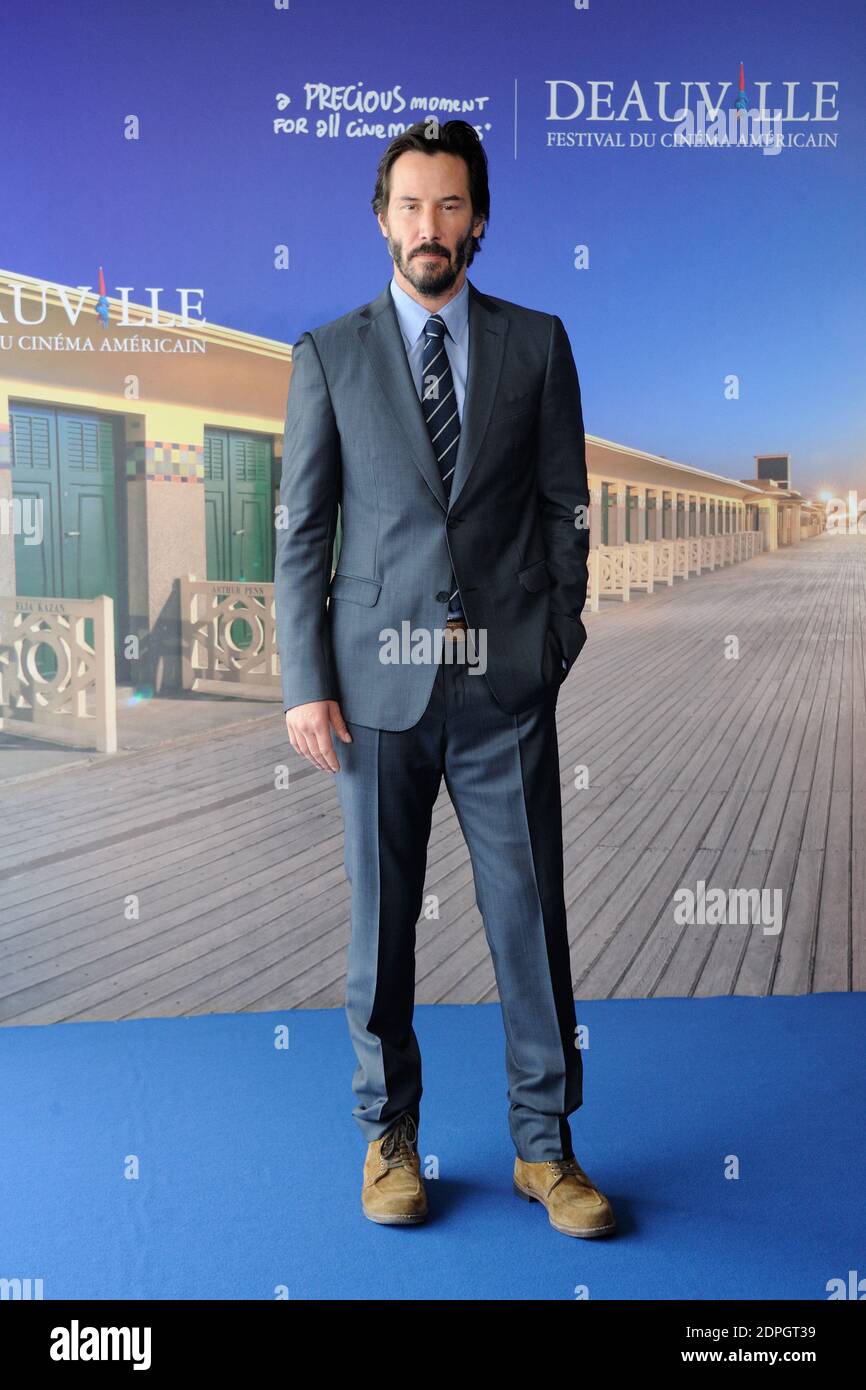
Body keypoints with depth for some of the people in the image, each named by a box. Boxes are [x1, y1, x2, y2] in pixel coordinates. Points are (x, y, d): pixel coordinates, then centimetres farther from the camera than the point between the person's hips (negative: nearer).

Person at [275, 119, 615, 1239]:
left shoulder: (537, 345, 8)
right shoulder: (328, 357, 7)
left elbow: (566, 509, 9)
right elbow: (300, 532, 4)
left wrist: (555, 645, 2)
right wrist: (305, 683, -3)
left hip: (506, 684, 0)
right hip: (378, 682, 0)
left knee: (531, 917, 4)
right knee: (380, 924, 8)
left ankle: (543, 1146, 20)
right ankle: (389, 1137, 25)